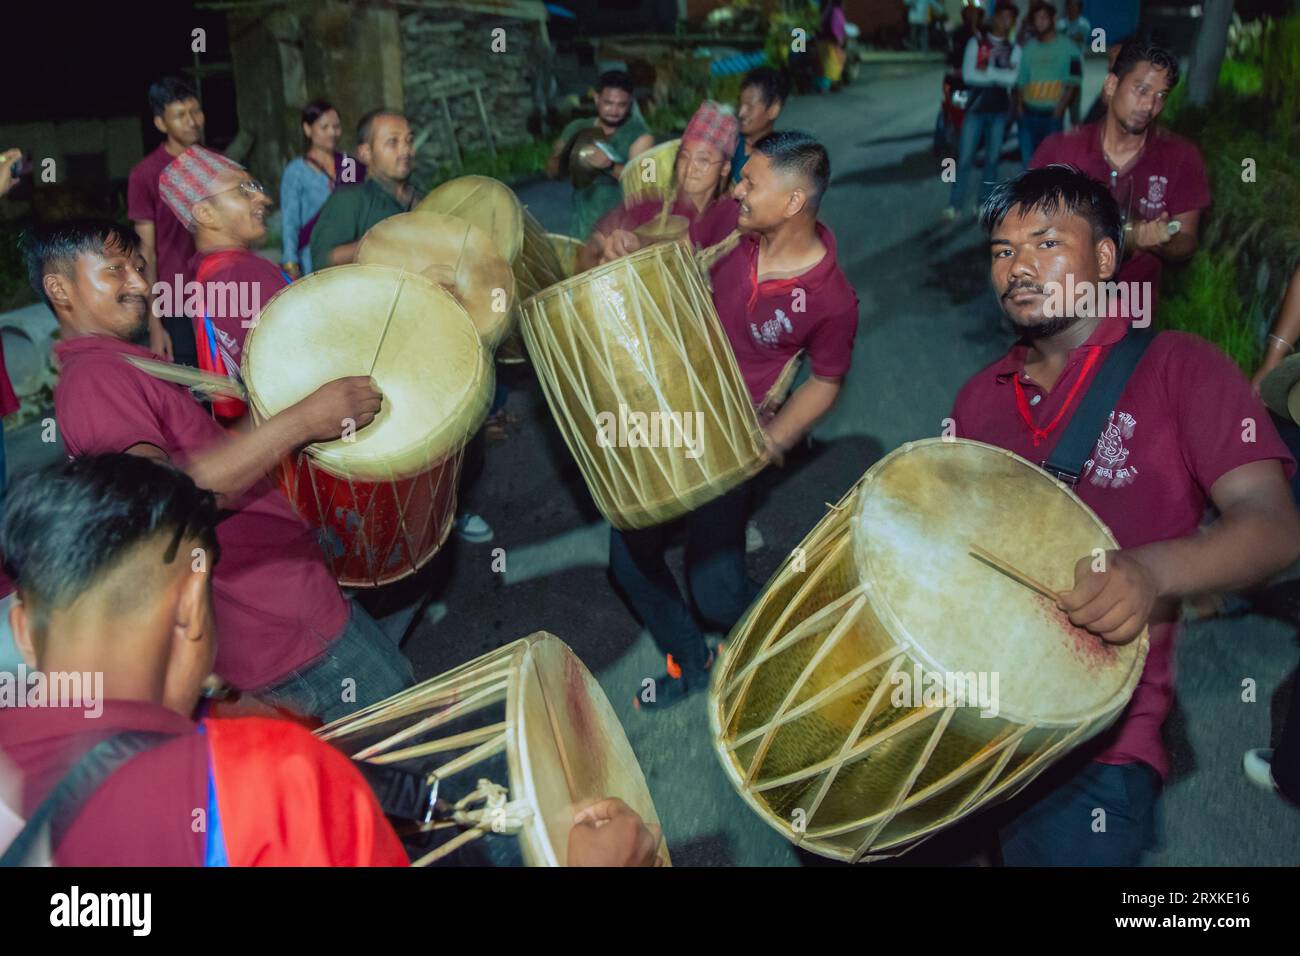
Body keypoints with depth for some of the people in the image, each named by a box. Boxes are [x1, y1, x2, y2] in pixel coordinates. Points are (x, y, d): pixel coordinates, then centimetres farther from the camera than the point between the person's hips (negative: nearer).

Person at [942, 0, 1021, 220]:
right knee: (965, 158, -4)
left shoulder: (1014, 49, 8)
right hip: (976, 107, -2)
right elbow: (968, 74, -10)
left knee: (992, 159, 6)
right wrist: (999, 74, -10)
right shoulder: (976, 42, 3)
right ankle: (955, 205, 2)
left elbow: (1012, 78, -8)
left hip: (999, 111, 2)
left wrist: (986, 71, -11)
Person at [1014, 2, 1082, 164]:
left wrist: (1060, 108, -14)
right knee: (1028, 159, 5)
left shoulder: (1068, 48, 2)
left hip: (1052, 115, -3)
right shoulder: (1028, 48, 13)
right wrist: (1019, 104, 1)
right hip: (1027, 113, 3)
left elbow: (1073, 83, -2)